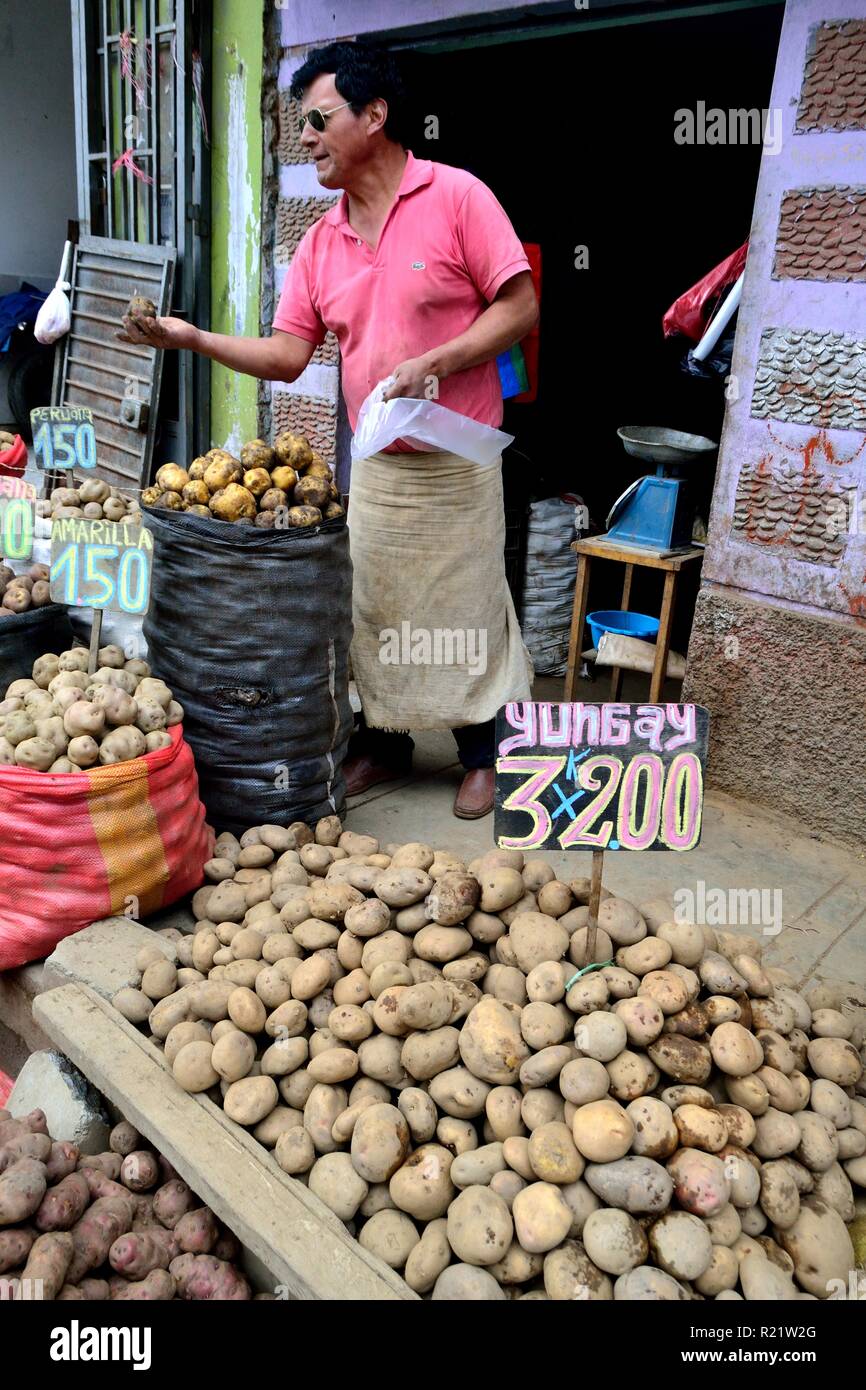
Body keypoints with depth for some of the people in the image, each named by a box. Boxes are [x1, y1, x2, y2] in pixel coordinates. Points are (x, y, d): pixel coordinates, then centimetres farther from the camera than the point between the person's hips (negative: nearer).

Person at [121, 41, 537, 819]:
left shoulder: (456, 197, -8)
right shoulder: (322, 241, 9)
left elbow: (520, 307, -11)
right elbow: (287, 356, 6)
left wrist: (434, 364, -21)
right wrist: (193, 338, -6)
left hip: (458, 463, -5)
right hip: (374, 466, 5)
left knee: (464, 611, 5)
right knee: (374, 614, 12)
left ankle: (481, 756, 24)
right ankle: (384, 742, 31)